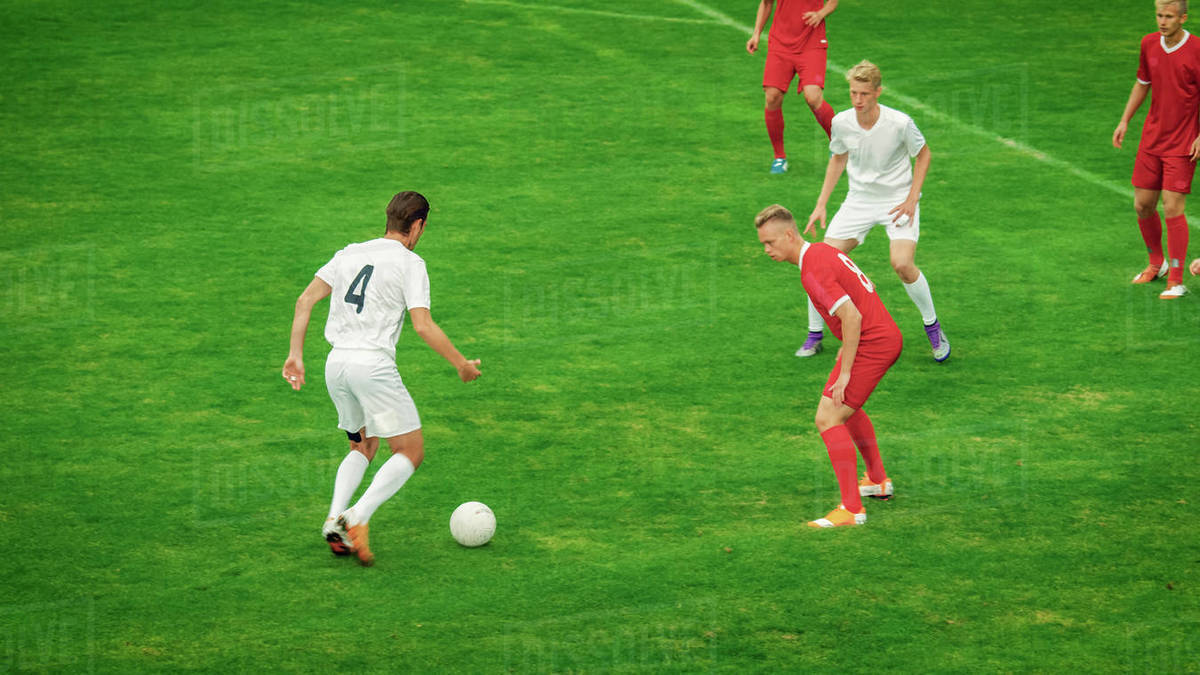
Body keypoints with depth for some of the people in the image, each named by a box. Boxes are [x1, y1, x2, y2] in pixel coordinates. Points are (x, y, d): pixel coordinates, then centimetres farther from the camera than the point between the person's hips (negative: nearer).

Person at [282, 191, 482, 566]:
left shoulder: (350, 254, 14)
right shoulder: (409, 263, -3)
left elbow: (305, 301, 9)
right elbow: (423, 326, -12)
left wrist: (296, 355, 10)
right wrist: (462, 365, -1)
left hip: (336, 365, 7)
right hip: (373, 364, -7)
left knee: (363, 447, 24)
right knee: (411, 452, 3)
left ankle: (335, 518, 3)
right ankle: (358, 519, -16)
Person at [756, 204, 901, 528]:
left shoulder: (814, 270, -20)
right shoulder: (823, 251, 10)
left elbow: (852, 316, -26)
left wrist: (845, 372, -23)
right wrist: (847, 344, 25)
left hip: (871, 343, -11)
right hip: (886, 336, 11)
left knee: (828, 418, -13)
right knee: (847, 407, 29)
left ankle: (851, 509, -16)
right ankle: (878, 481, 42)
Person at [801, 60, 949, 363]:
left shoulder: (900, 123, -21)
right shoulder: (841, 122, -11)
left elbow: (923, 154, -2)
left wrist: (912, 199, -10)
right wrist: (821, 204, 5)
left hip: (898, 199, -4)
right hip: (859, 199, 4)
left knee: (902, 264, -25)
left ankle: (933, 327, 0)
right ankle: (814, 334, 12)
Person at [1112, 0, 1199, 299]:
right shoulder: (1149, 44, 3)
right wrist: (1125, 121, 14)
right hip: (1151, 140, 6)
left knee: (1173, 208, -10)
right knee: (1143, 205, 8)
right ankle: (1156, 264, 32)